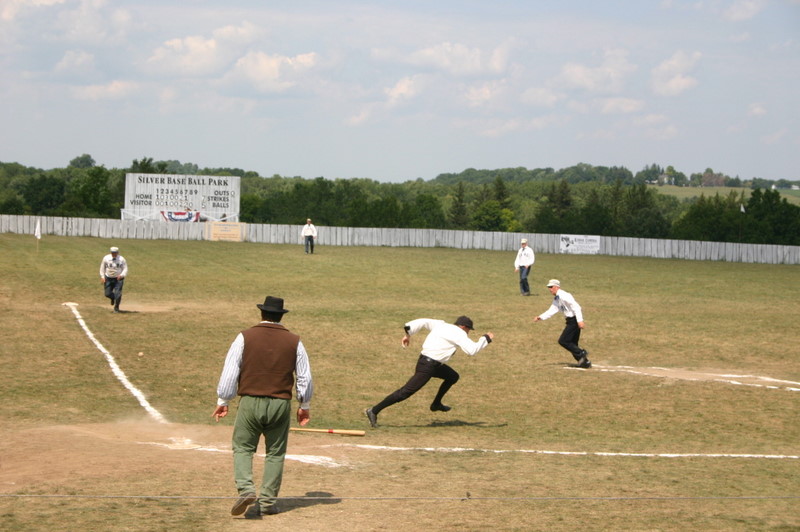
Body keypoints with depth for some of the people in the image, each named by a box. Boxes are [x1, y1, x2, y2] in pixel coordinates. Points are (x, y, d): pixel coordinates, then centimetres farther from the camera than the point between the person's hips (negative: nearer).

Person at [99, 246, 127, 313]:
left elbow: (125, 269, -6)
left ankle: (116, 308, 11)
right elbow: (102, 268, 6)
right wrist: (102, 277, -3)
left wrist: (121, 275, -25)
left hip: (118, 279, -2)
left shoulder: (122, 259, -8)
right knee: (107, 293, -1)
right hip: (108, 278, 2)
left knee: (117, 293, -11)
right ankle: (113, 298, 37)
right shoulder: (106, 258, -4)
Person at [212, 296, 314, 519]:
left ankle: (246, 489, -14)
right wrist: (304, 406, 20)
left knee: (242, 448, 8)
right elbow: (305, 377, 8)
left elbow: (229, 372, -3)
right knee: (275, 453, 12)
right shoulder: (294, 341, 5)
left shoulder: (245, 337, -1)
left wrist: (222, 401, 6)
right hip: (280, 404, 2)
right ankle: (267, 501, 11)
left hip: (250, 402, -2)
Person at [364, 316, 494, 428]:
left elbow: (422, 322, 6)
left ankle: (436, 404, 29)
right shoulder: (459, 333, -8)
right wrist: (486, 338, -5)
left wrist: (408, 333, 3)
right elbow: (472, 350, -17)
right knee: (406, 392, -10)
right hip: (427, 366, -10)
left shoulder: (441, 324, 14)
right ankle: (374, 411, -11)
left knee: (453, 377, 23)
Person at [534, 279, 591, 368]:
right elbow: (552, 310, 12)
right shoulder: (556, 299, 13)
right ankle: (585, 362, 16)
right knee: (572, 344, 13)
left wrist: (580, 320, -29)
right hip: (570, 320, 10)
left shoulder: (564, 296, -17)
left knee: (563, 341, -9)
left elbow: (576, 307, -22)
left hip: (574, 320, -10)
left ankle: (581, 353, -4)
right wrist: (540, 317, 1)